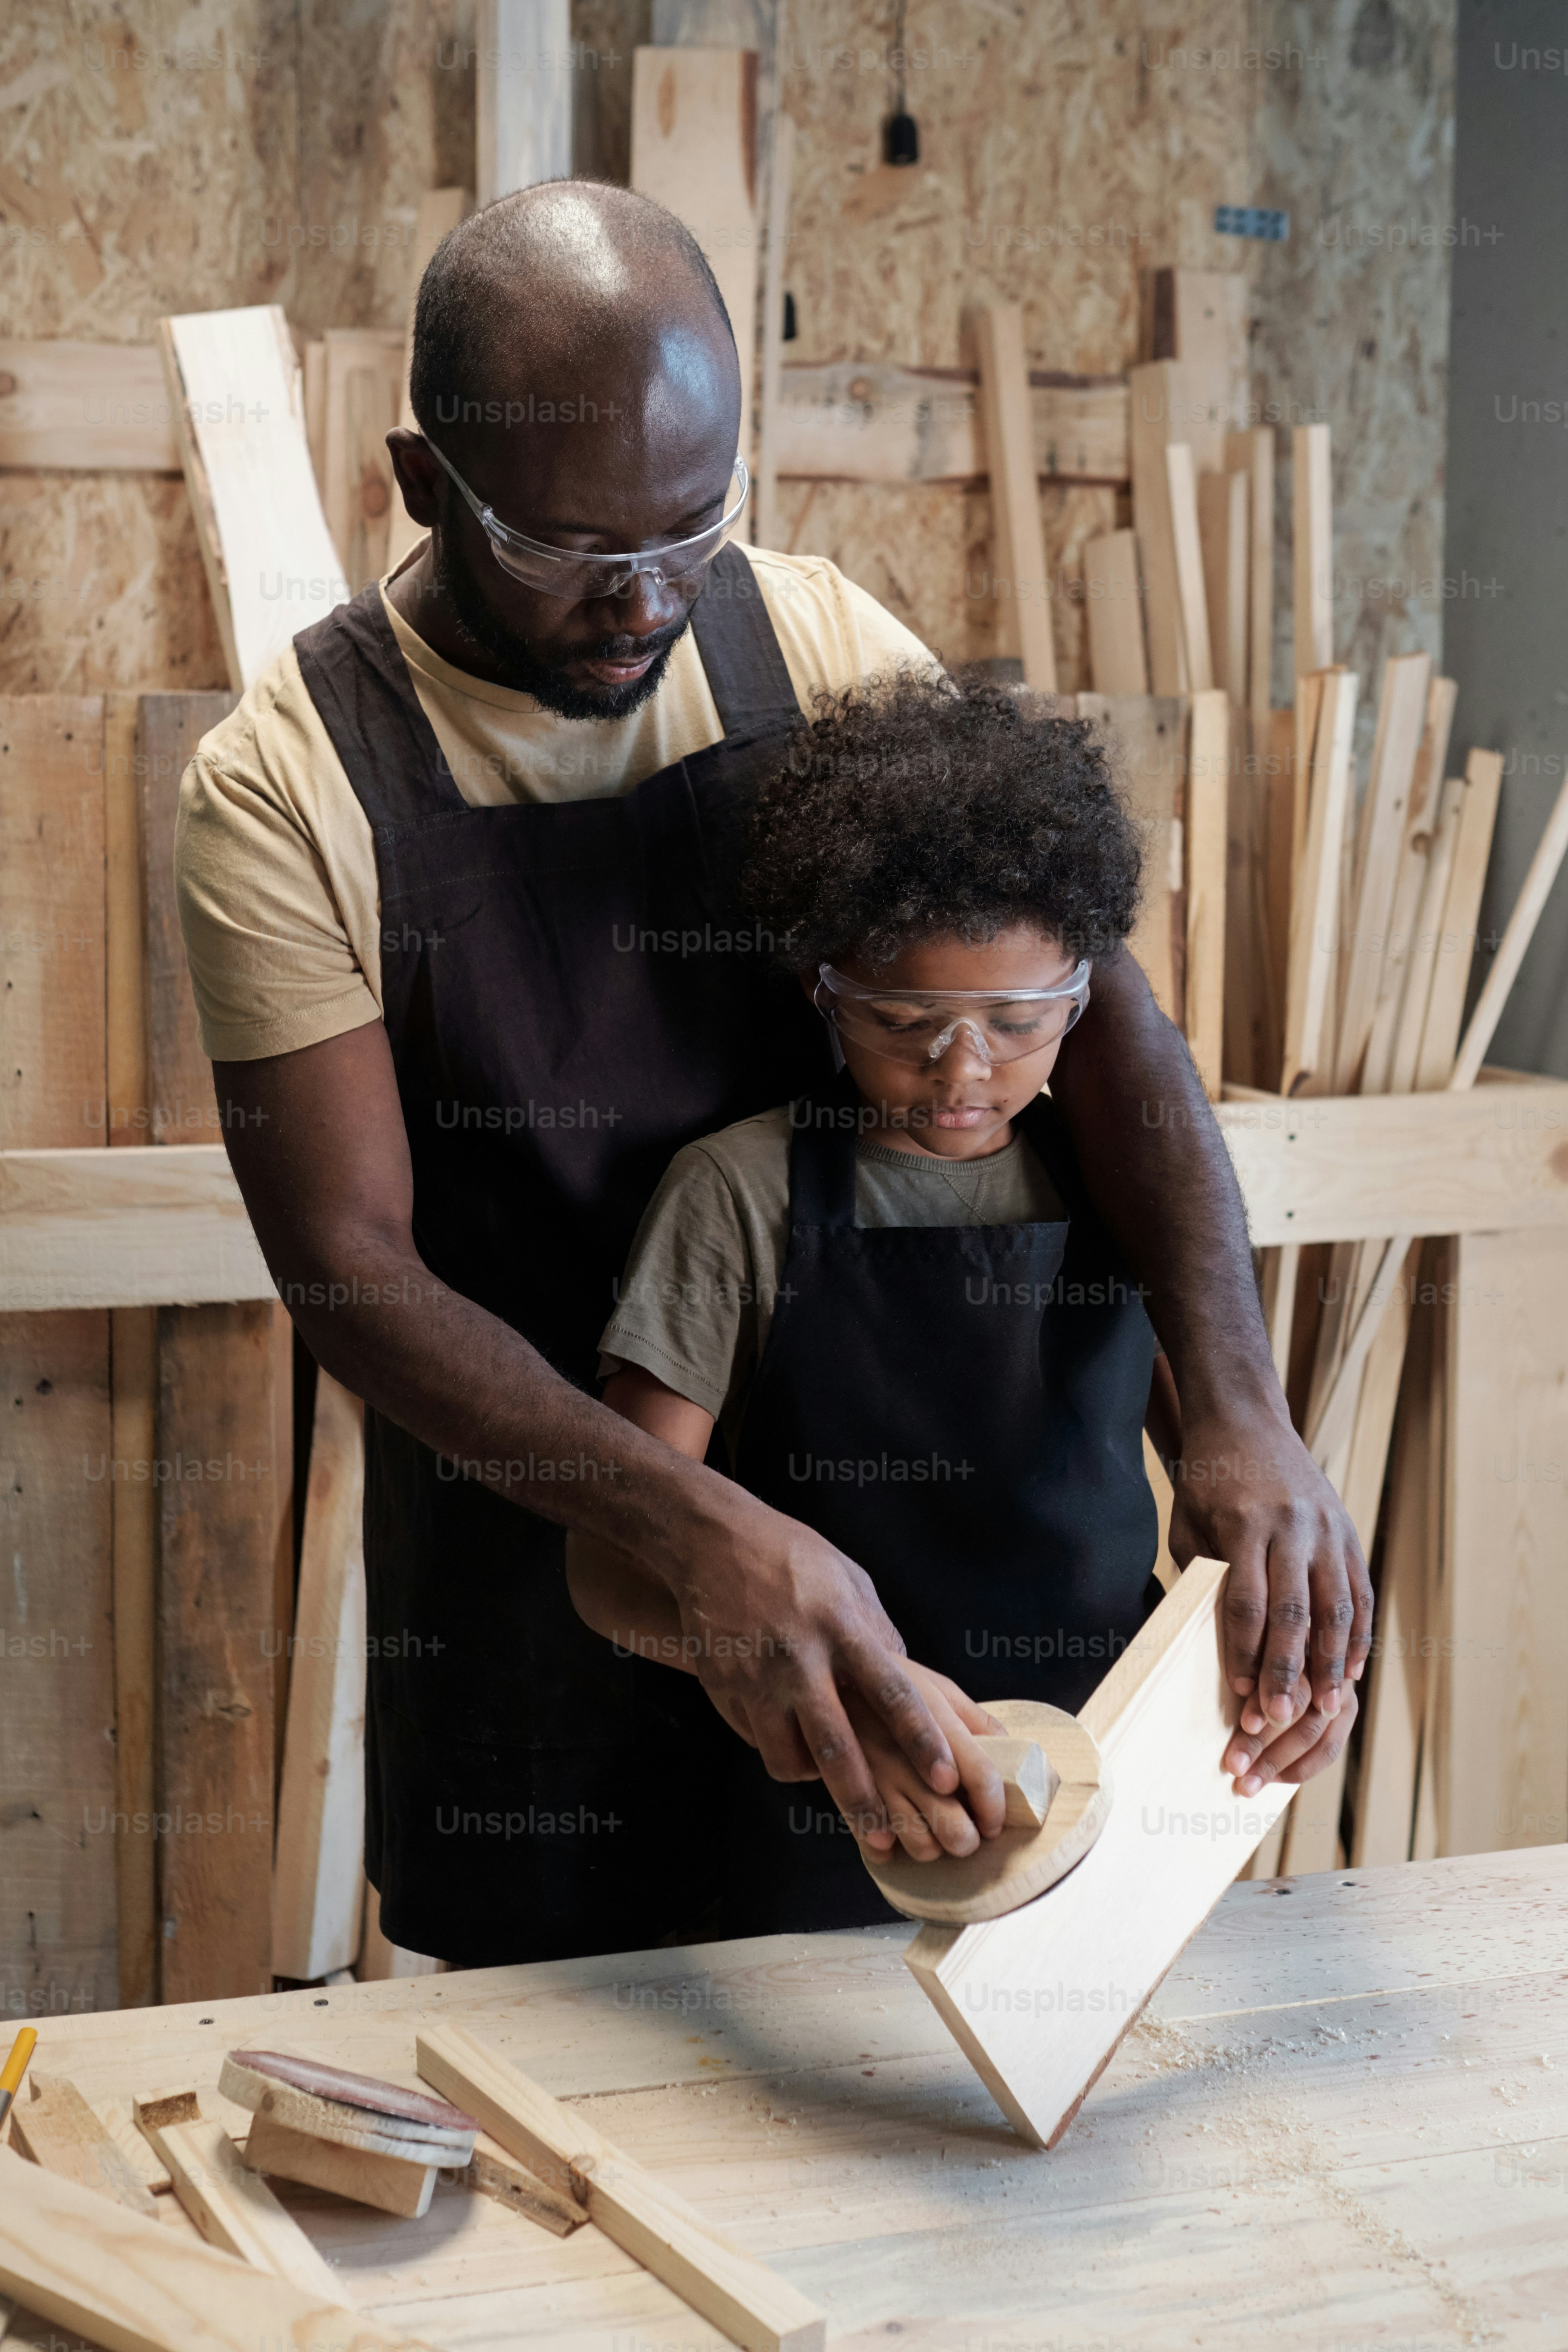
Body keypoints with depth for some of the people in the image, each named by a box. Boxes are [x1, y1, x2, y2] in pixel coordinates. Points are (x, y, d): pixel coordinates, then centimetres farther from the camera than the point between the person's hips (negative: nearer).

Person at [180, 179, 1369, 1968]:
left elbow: (1101, 1016, -13)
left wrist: (1237, 1406, -29)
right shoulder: (282, 792, -17)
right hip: (525, 1534, -2)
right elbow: (347, 1268, -22)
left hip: (851, 1488, 3)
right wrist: (699, 1533, -35)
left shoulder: (821, 647, -8)